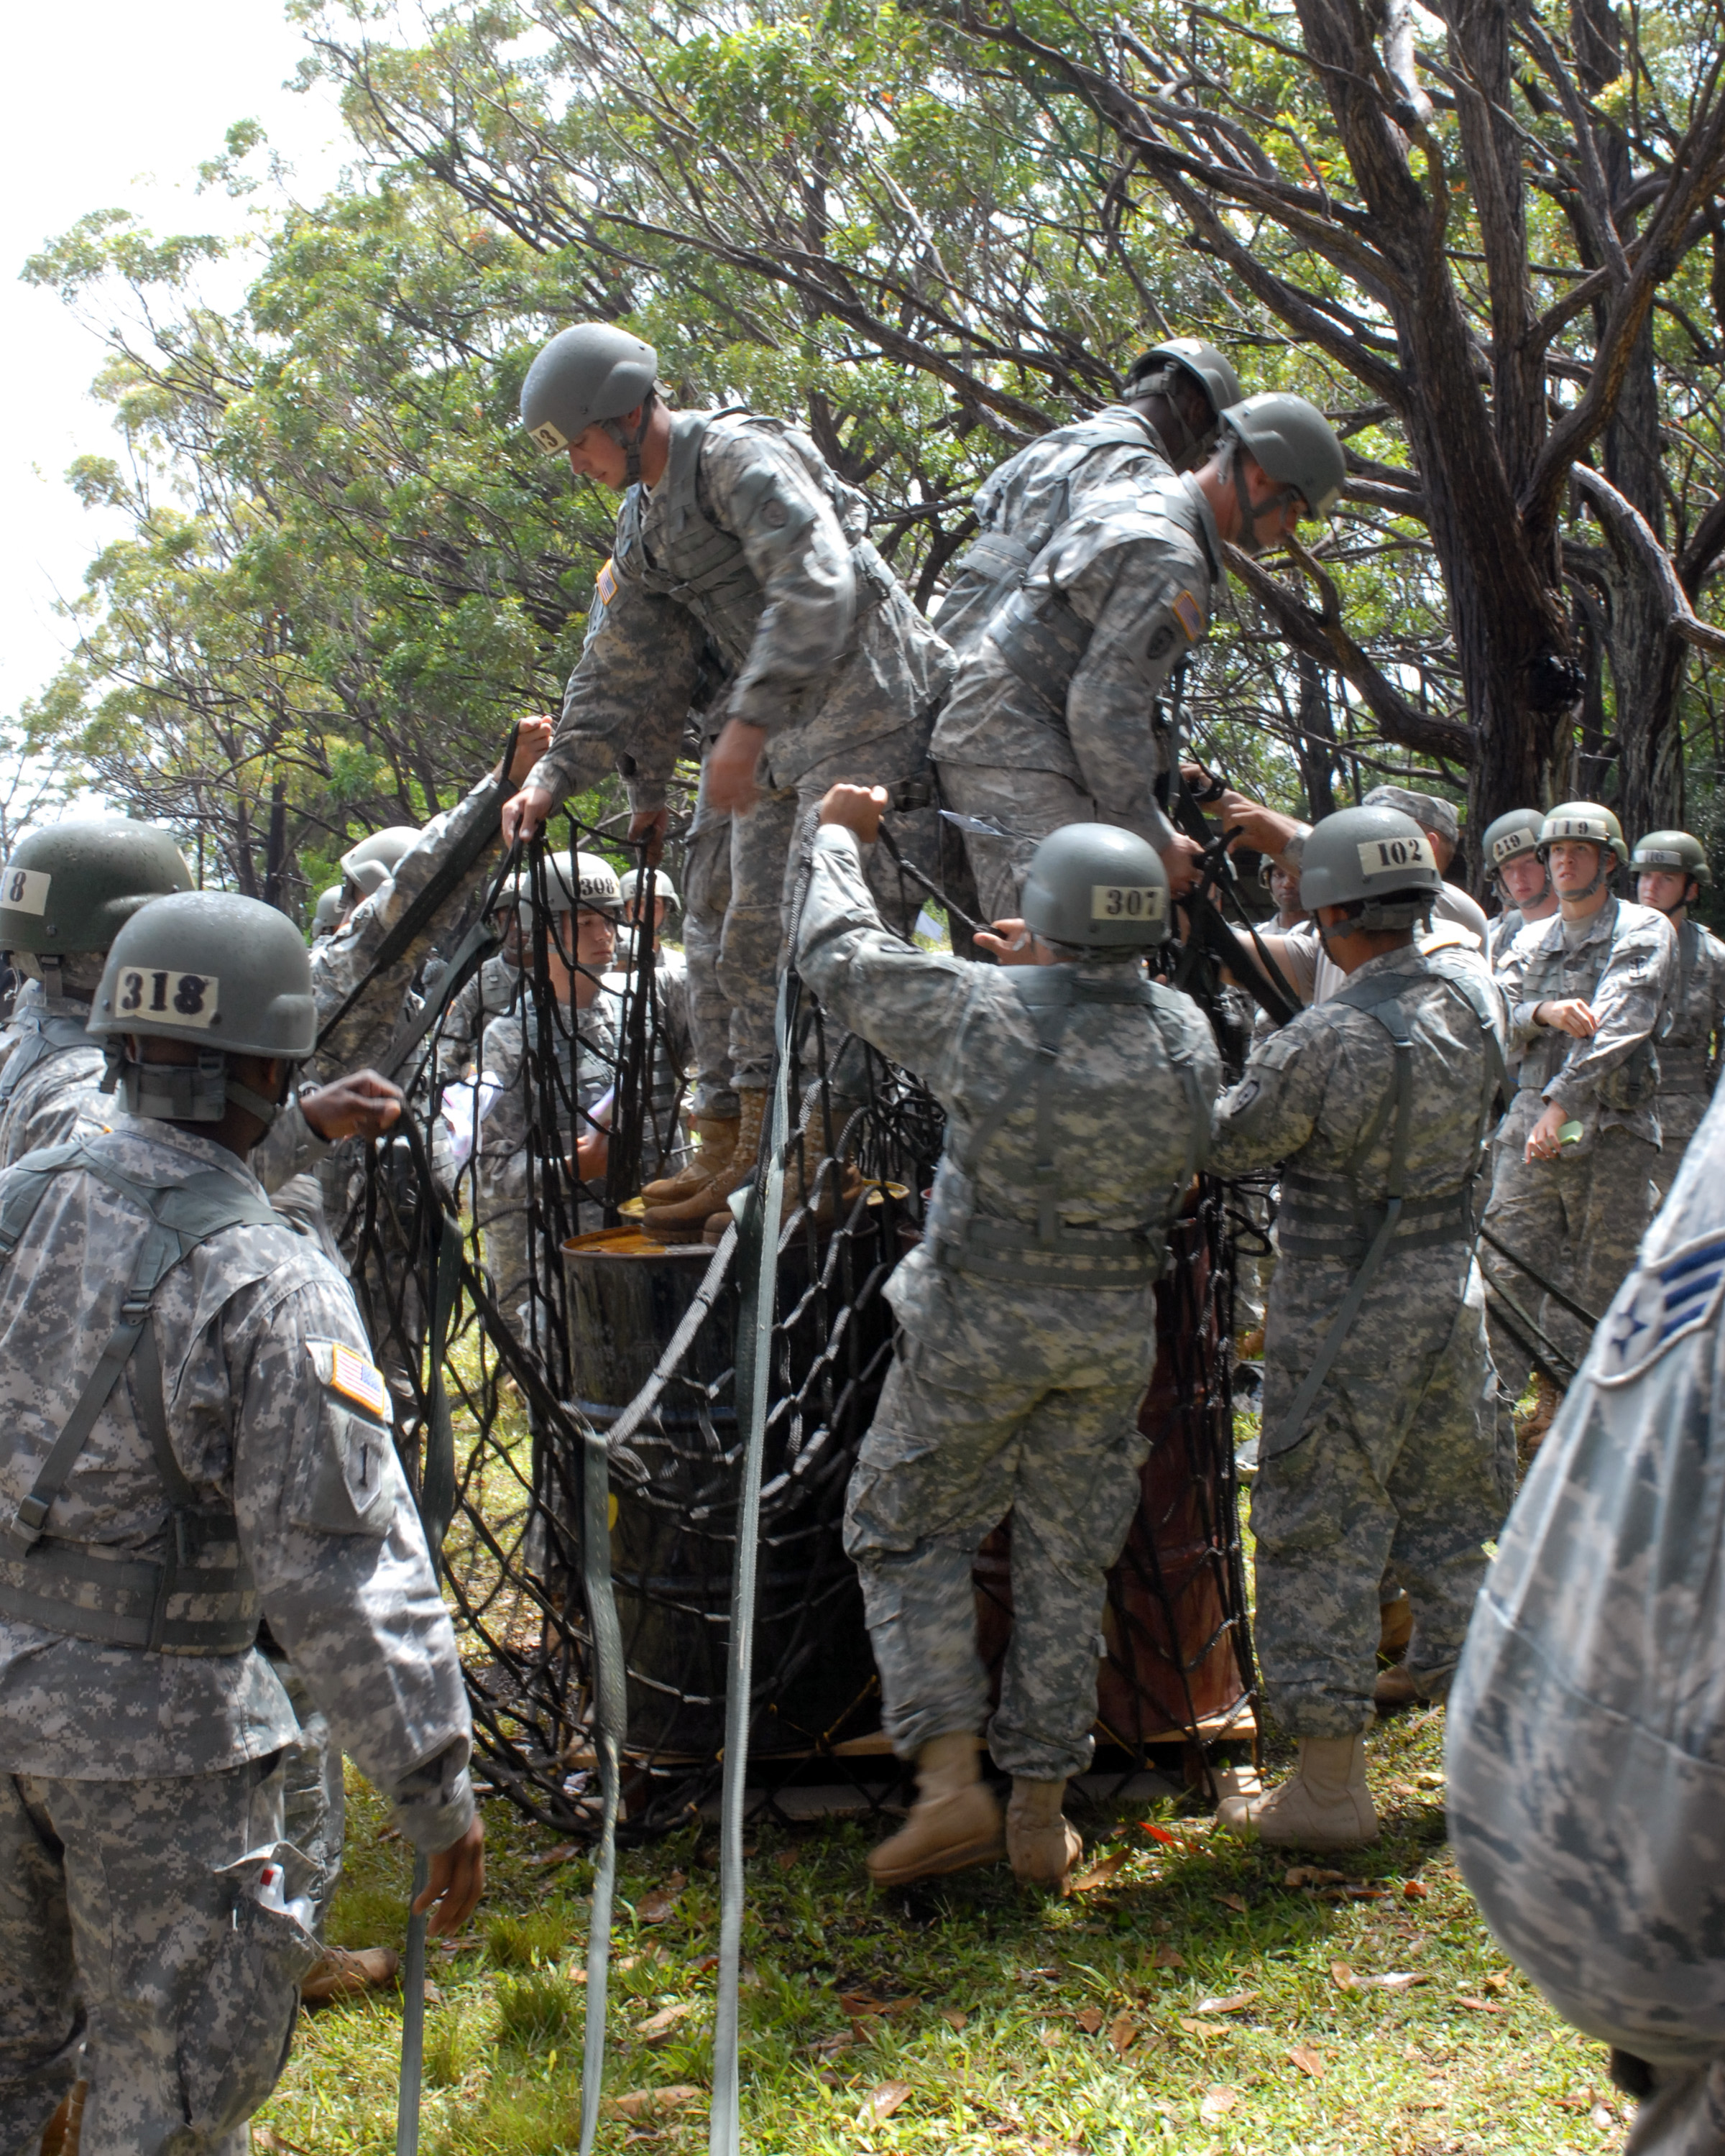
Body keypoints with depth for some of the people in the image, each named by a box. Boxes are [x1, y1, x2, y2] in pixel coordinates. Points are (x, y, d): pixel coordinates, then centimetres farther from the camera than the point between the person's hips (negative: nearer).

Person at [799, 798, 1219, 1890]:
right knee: (1068, 1562, 13)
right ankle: (1043, 1807, 19)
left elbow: (839, 953, -4)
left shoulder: (981, 1010, -18)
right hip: (1116, 1327, 4)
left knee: (912, 1534, 12)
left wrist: (840, 837, 14)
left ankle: (951, 1777, 1)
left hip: (980, 1318, -3)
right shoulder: (1187, 1033, -6)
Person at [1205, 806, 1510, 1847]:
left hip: (1341, 1314, -6)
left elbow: (1228, 1145, -11)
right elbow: (1437, 939, 18)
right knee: (1452, 1519, 19)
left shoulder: (1322, 1043, -23)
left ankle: (1332, 1788, 9)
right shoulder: (1476, 992, -4)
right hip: (1450, 1292, 6)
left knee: (1323, 1533, 3)